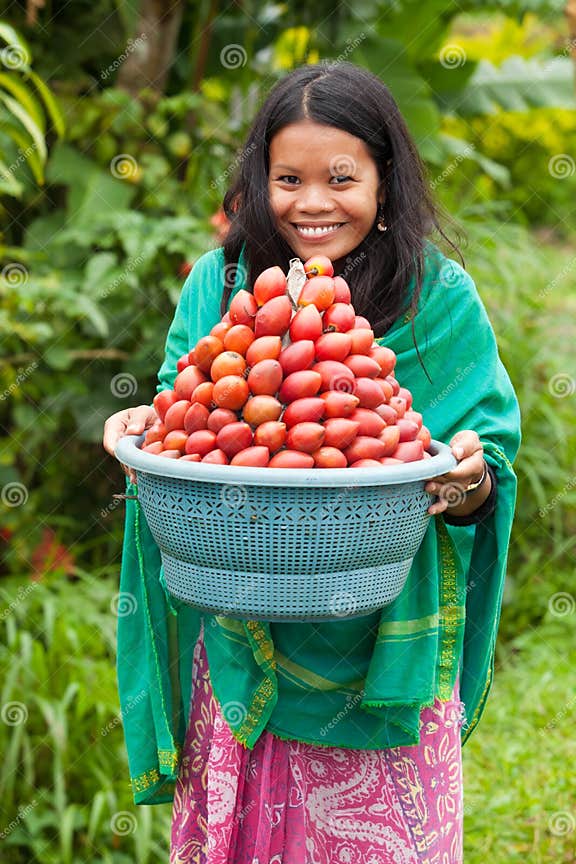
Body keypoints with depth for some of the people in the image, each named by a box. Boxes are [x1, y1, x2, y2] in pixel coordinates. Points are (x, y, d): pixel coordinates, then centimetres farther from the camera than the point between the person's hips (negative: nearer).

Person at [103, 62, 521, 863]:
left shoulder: (439, 300, -4)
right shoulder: (218, 283, 1)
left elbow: (490, 465, -2)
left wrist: (470, 481, -23)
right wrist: (146, 429, -15)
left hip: (385, 648, -1)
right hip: (244, 648, 2)